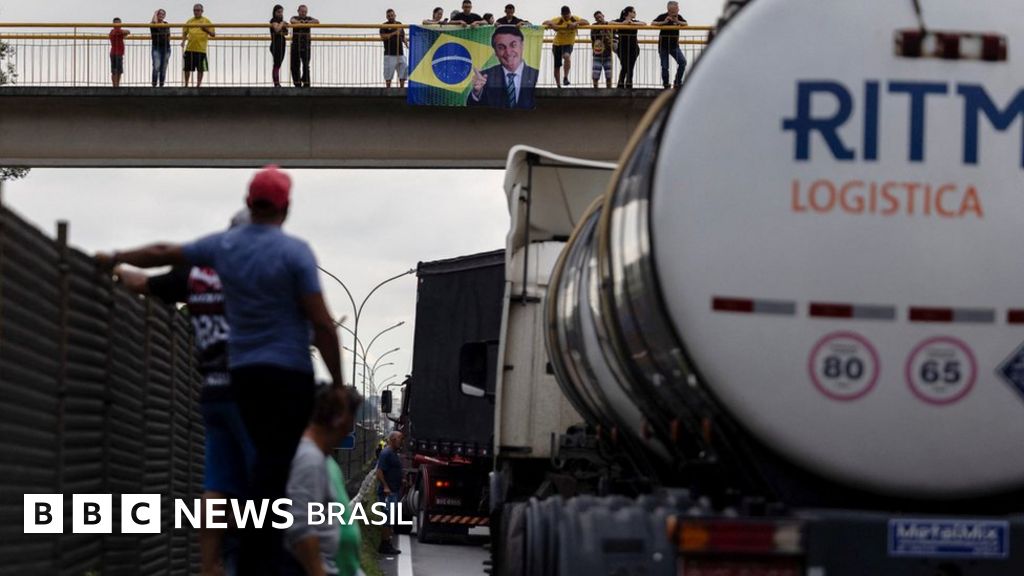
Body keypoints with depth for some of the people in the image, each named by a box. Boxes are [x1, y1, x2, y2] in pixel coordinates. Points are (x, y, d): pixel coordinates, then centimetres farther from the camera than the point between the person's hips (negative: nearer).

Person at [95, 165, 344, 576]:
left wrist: (113, 259, 39)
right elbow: (322, 324, -12)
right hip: (289, 373, -6)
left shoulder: (223, 245, 7)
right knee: (273, 471, -8)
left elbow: (161, 254, 22)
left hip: (242, 372, 6)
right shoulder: (294, 251, -9)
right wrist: (338, 384, -5)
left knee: (268, 463, 19)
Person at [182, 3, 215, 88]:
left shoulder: (206, 21, 3)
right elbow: (184, 32, 20)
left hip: (201, 49, -3)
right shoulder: (190, 21, 12)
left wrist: (206, 30, -18)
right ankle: (186, 85, 18)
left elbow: (213, 34, 1)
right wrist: (183, 41, 2)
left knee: (200, 69, 1)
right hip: (189, 49, 3)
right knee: (187, 68, 6)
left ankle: (198, 85, 9)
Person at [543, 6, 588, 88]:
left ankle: (565, 78, -24)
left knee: (567, 56, -34)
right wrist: (552, 25, -41)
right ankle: (558, 86, 23)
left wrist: (576, 23, -37)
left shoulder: (575, 19, -13)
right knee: (557, 66, 6)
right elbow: (545, 23, -19)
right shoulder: (558, 20, -16)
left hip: (568, 44, -1)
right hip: (557, 44, 1)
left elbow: (587, 23, -23)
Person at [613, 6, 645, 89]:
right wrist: (621, 23, -21)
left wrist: (633, 23, -17)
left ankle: (629, 85, 9)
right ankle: (620, 85, -4)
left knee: (630, 67, 3)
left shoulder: (635, 22, 9)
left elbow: (644, 24, -6)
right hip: (622, 48, -3)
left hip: (633, 48, 3)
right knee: (624, 67, -11)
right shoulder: (620, 21, 1)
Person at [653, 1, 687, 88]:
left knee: (683, 62, -12)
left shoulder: (679, 17, 1)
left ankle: (677, 82, -1)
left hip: (674, 46, 3)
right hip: (663, 46, -3)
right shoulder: (663, 16, -9)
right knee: (665, 67, -1)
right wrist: (664, 22, -33)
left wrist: (677, 22, -29)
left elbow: (685, 24, -12)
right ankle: (666, 84, 14)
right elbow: (653, 23, -20)